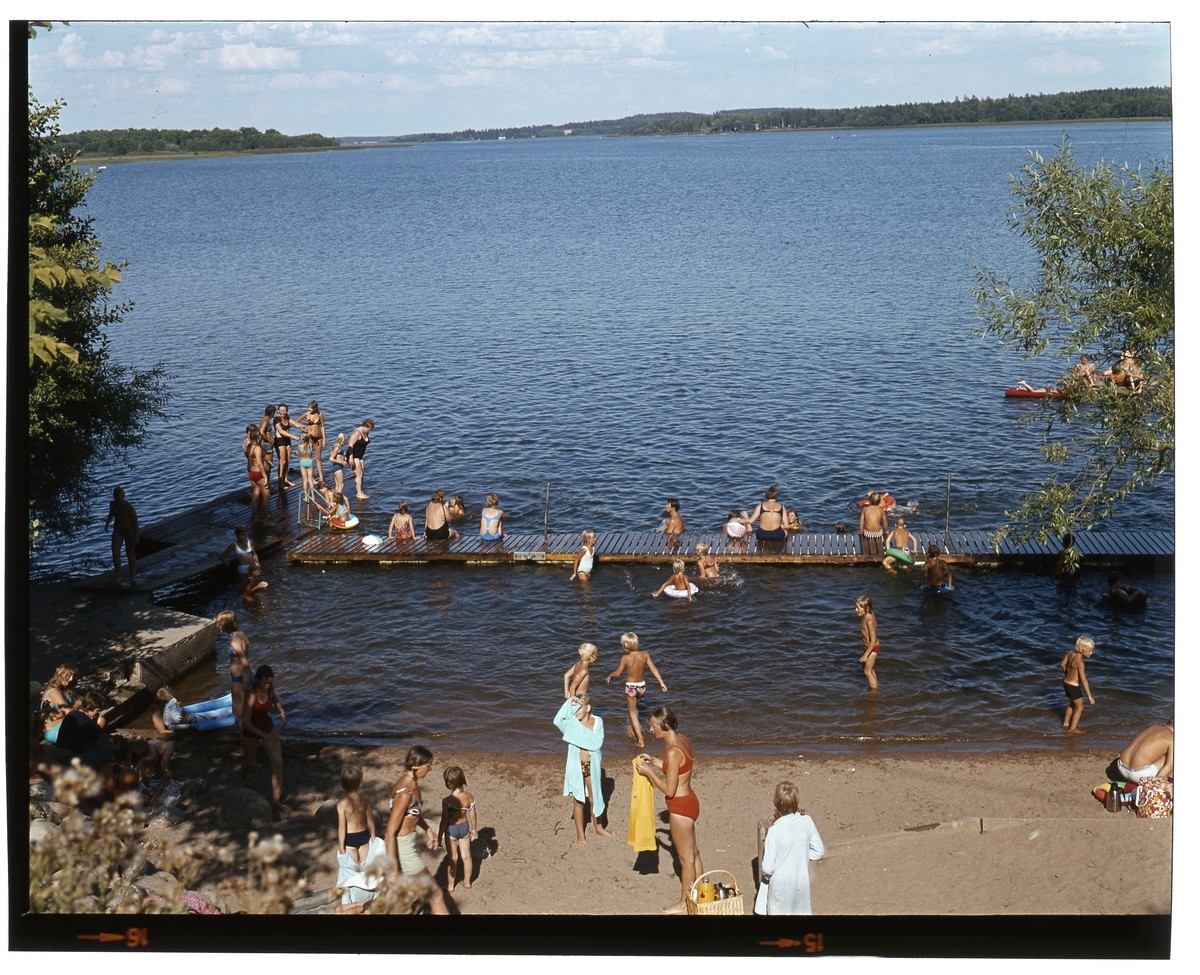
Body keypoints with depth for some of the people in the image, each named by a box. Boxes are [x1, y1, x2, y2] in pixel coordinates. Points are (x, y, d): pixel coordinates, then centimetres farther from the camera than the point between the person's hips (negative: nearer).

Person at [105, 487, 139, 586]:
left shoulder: (128, 506, -23)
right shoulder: (112, 504, -9)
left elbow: (135, 521, -16)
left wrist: (136, 536, -15)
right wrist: (107, 524, 4)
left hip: (130, 531, -4)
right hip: (118, 531, 4)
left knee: (130, 554, 9)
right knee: (115, 553, -9)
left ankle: (133, 577, 24)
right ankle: (118, 577, 4)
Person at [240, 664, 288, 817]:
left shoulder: (269, 689, -16)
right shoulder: (251, 695, -34)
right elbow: (246, 722, -34)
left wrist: (282, 712, -9)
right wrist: (264, 735, -39)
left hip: (268, 728, 4)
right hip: (250, 732, -4)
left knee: (278, 763, -8)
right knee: (249, 761, 22)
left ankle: (275, 801, -2)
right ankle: (244, 780, 58)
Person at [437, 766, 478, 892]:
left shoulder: (447, 801, -27)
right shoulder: (469, 796, -15)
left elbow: (444, 820, -19)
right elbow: (473, 815, -4)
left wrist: (439, 835, -4)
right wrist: (474, 829, 13)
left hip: (451, 829, -3)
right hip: (464, 827, 3)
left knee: (453, 858, 14)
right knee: (466, 856, 20)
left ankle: (450, 885, 29)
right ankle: (467, 881, 38)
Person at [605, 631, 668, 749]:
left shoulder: (626, 658, -19)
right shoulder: (645, 654, -10)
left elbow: (618, 673, -9)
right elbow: (653, 669, -9)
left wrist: (609, 676, 10)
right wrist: (661, 683, -4)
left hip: (631, 686, -4)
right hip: (642, 685, 4)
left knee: (632, 712, 6)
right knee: (634, 707, 31)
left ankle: (641, 741, 0)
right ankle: (632, 728, 46)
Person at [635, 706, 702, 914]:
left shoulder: (673, 752, -27)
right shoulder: (682, 739, 1)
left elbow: (669, 790, -22)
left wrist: (648, 772, -15)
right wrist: (654, 761, 11)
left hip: (680, 807, -9)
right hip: (689, 801, 9)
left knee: (686, 857, 8)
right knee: (693, 853, 22)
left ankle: (684, 904, 22)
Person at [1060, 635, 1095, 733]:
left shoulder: (1071, 652, -6)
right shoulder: (1079, 661, -28)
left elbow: (1062, 664, 10)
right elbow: (1083, 679, -29)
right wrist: (1090, 696, -26)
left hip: (1066, 683, 8)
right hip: (1073, 686, -8)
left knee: (1072, 704, 29)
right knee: (1079, 707, 11)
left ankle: (1066, 724, 41)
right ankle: (1072, 729, 19)